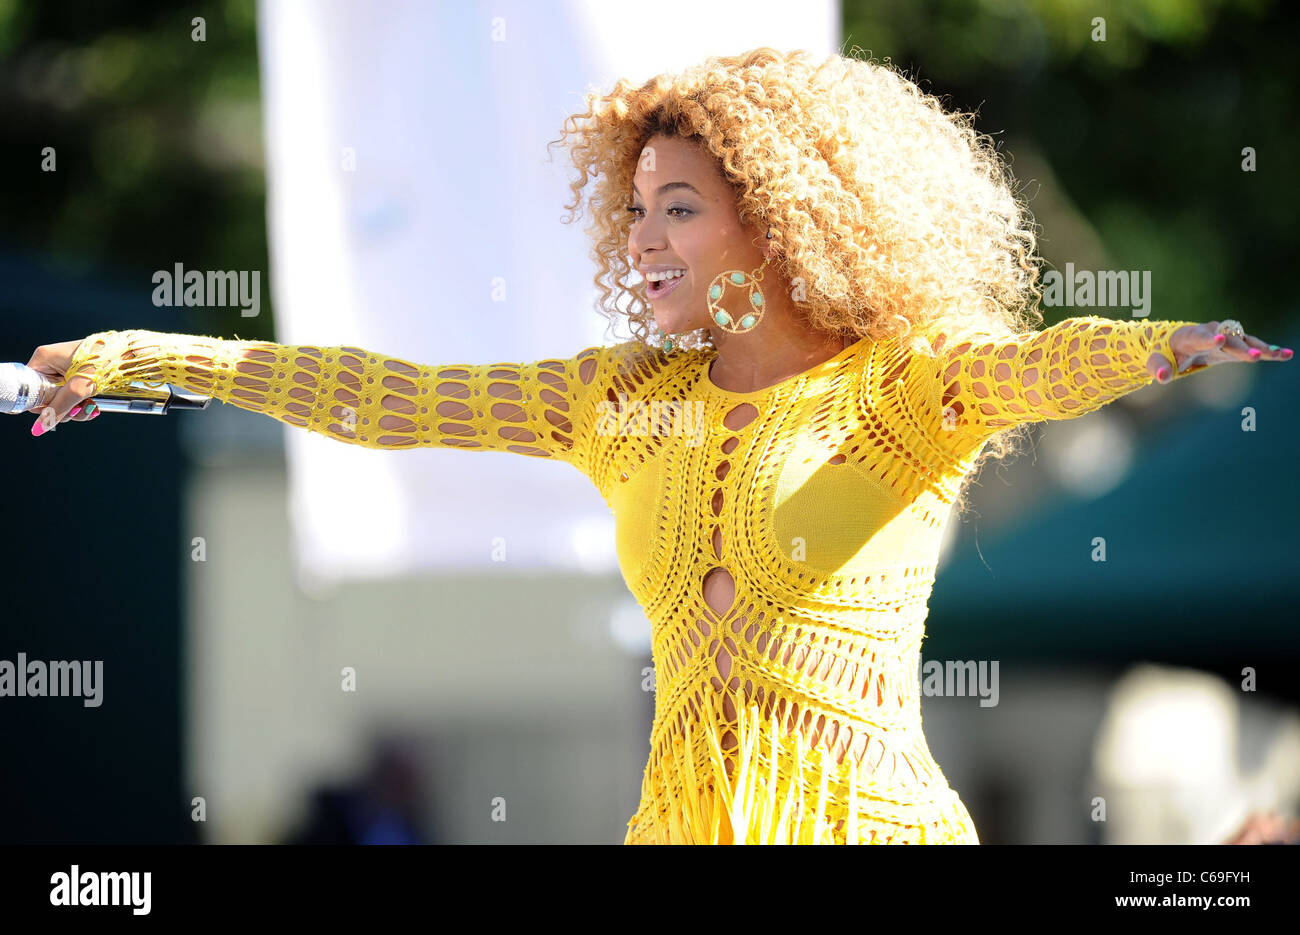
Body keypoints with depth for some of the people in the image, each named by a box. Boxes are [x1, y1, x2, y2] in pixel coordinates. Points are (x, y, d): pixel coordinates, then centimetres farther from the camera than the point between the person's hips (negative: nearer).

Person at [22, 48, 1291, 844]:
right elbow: (386, 399, 17)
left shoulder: (896, 388, -2)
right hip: (679, 818, 5)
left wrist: (1165, 347, -44)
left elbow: (1033, 369, -22)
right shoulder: (629, 402, 14)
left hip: (865, 813, -5)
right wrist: (150, 354, 16)